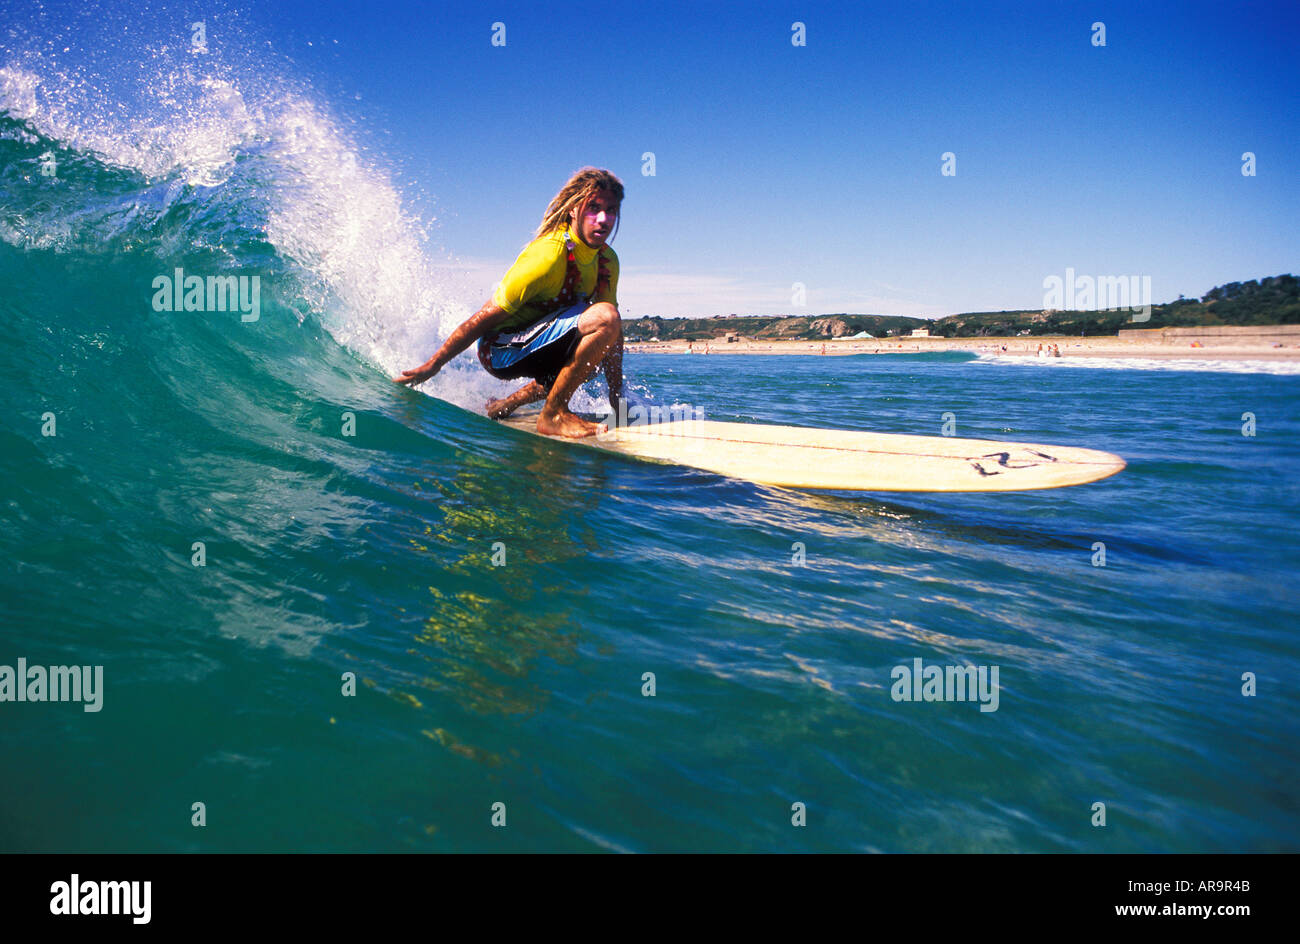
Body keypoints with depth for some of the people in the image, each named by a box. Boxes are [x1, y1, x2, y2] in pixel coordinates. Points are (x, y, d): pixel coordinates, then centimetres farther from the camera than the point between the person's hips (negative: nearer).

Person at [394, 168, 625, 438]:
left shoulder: (608, 260, 1)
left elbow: (612, 335, 6)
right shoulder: (547, 256, -23)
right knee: (603, 317, -27)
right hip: (502, 349, -8)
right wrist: (431, 366, -13)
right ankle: (553, 414, -18)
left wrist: (617, 395, 1)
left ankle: (506, 405, 26)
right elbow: (485, 317, -19)